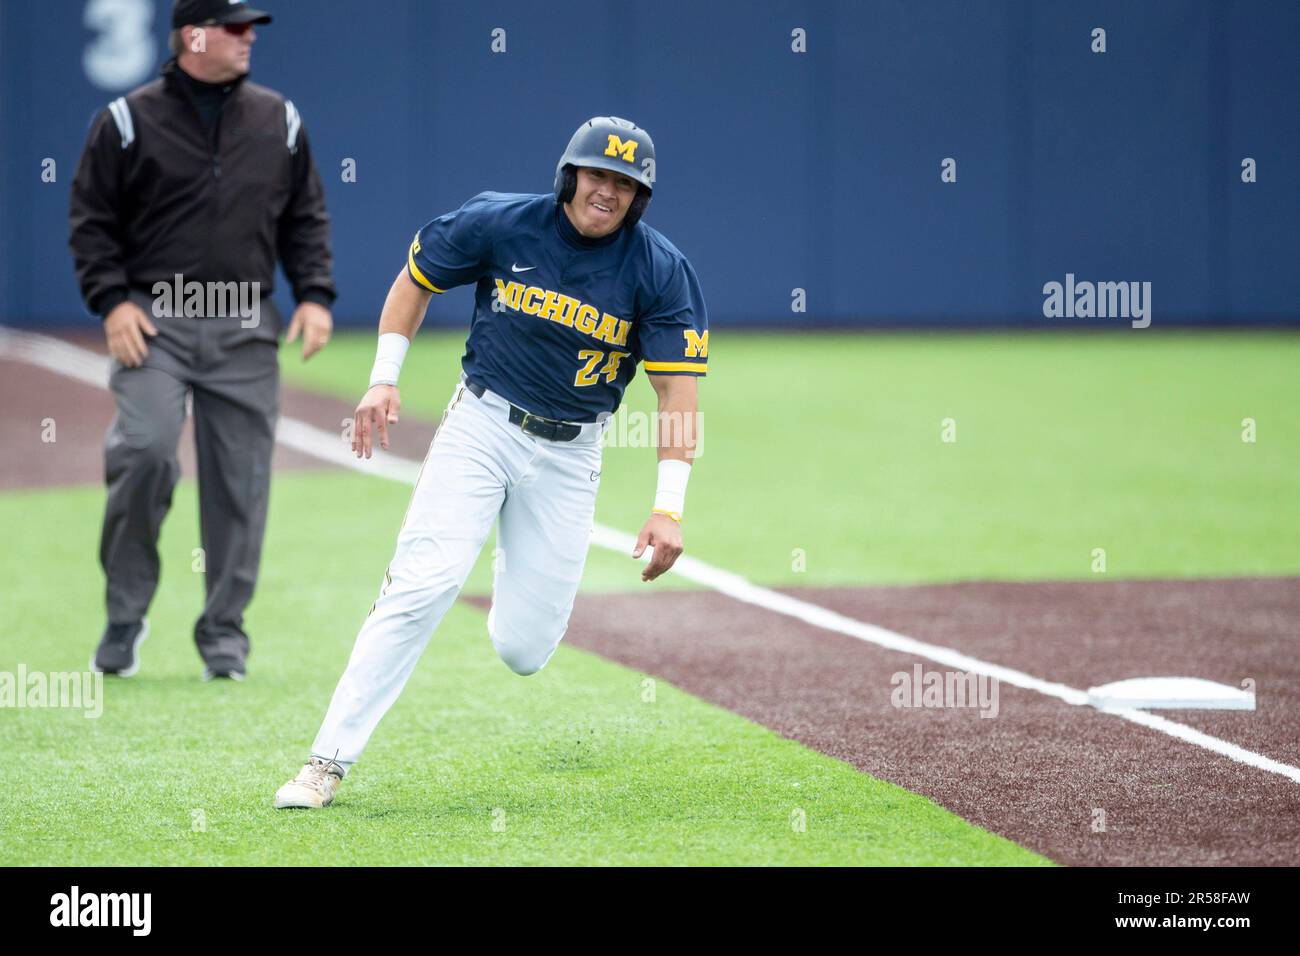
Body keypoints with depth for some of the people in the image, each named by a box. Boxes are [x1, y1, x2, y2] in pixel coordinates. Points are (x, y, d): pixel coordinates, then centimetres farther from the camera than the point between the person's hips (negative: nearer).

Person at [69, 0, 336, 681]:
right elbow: (92, 222, 2)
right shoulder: (128, 121, 1)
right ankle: (125, 616, -3)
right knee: (145, 451, -20)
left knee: (239, 481, 2)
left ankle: (224, 633, 13)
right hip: (153, 324, -3)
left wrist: (315, 295, 3)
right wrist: (112, 302, -9)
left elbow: (306, 218, 16)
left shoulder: (278, 121, 11)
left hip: (246, 331, 3)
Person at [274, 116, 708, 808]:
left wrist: (669, 508, -20)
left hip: (569, 455, 1)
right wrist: (384, 380, -1)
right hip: (480, 425, -1)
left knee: (523, 651, 0)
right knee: (421, 587, -20)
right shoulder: (500, 224, -7)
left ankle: (520, 570, 38)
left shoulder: (660, 271, -9)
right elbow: (415, 278, 8)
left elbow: (678, 387, -11)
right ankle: (327, 763, -18)